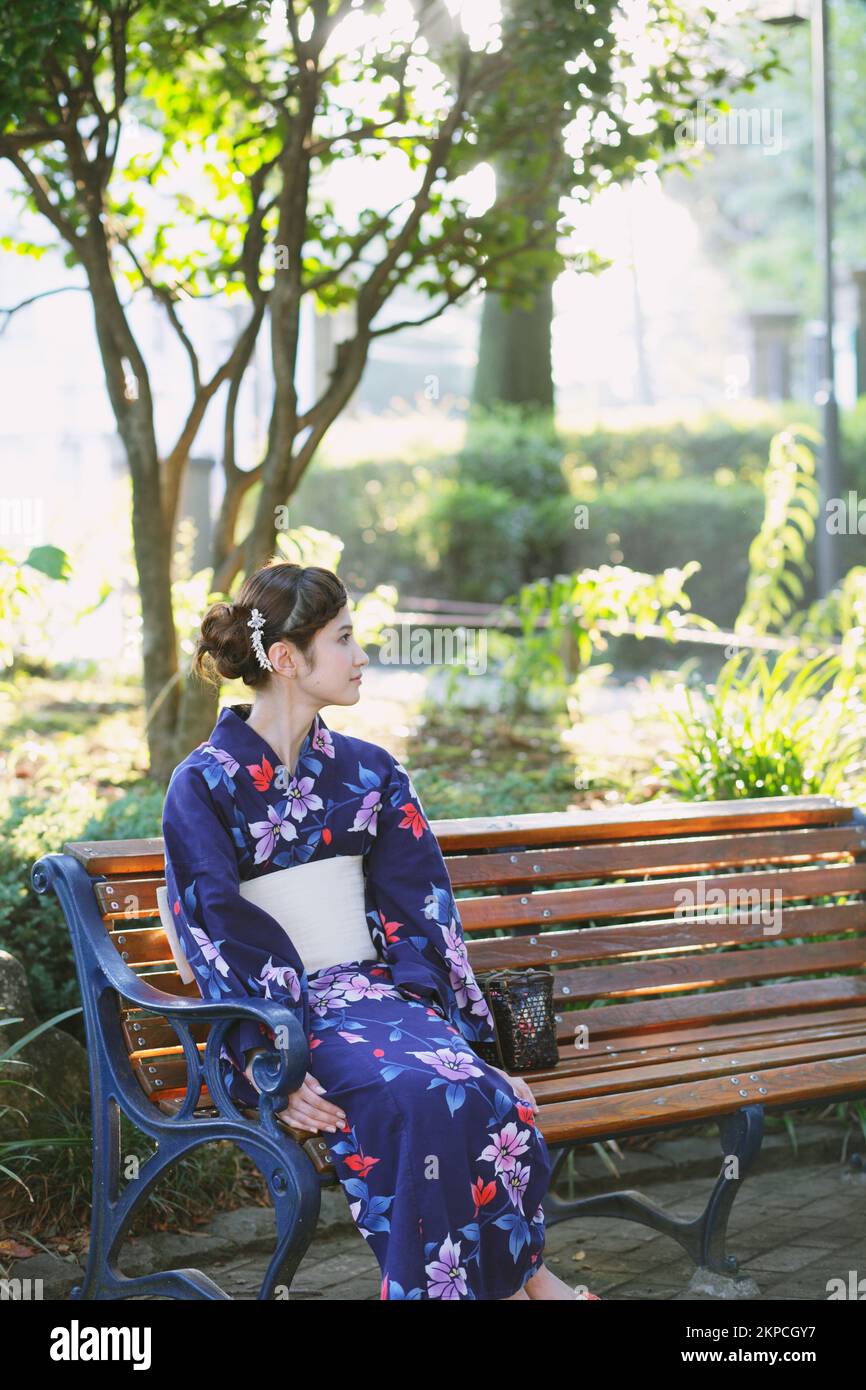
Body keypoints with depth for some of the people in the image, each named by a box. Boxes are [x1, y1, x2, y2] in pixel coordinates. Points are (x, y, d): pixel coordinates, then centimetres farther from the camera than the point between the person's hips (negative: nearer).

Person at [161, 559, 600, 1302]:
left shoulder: (370, 774, 12)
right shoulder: (203, 785, -1)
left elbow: (421, 917, 9)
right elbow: (218, 935, -8)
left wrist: (474, 1042, -2)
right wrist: (267, 1066, -22)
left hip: (377, 991, 4)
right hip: (280, 1012, -4)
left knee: (474, 1091, -30)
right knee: (422, 1098, -32)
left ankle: (515, 1272, -16)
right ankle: (522, 1277, -20)